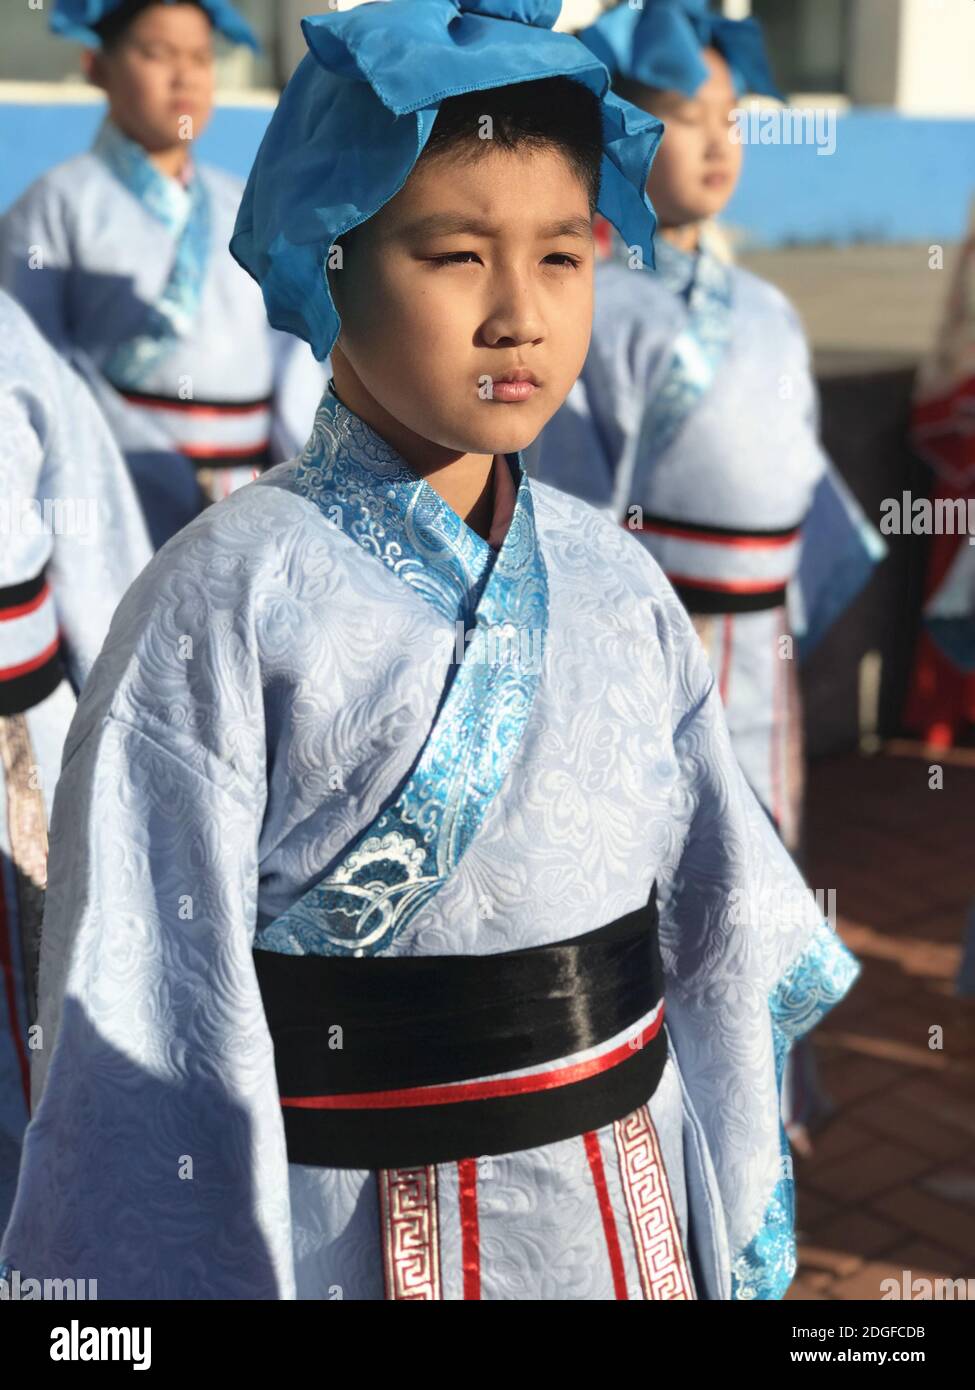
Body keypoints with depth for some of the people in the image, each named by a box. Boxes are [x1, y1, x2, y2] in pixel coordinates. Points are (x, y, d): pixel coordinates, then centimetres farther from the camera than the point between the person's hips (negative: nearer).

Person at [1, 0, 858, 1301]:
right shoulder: (229, 599, -17)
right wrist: (189, 1273, -9)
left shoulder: (617, 583, -3)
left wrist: (753, 1236, 7)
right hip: (354, 1231, -4)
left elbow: (719, 934, 4)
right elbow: (154, 1016, -13)